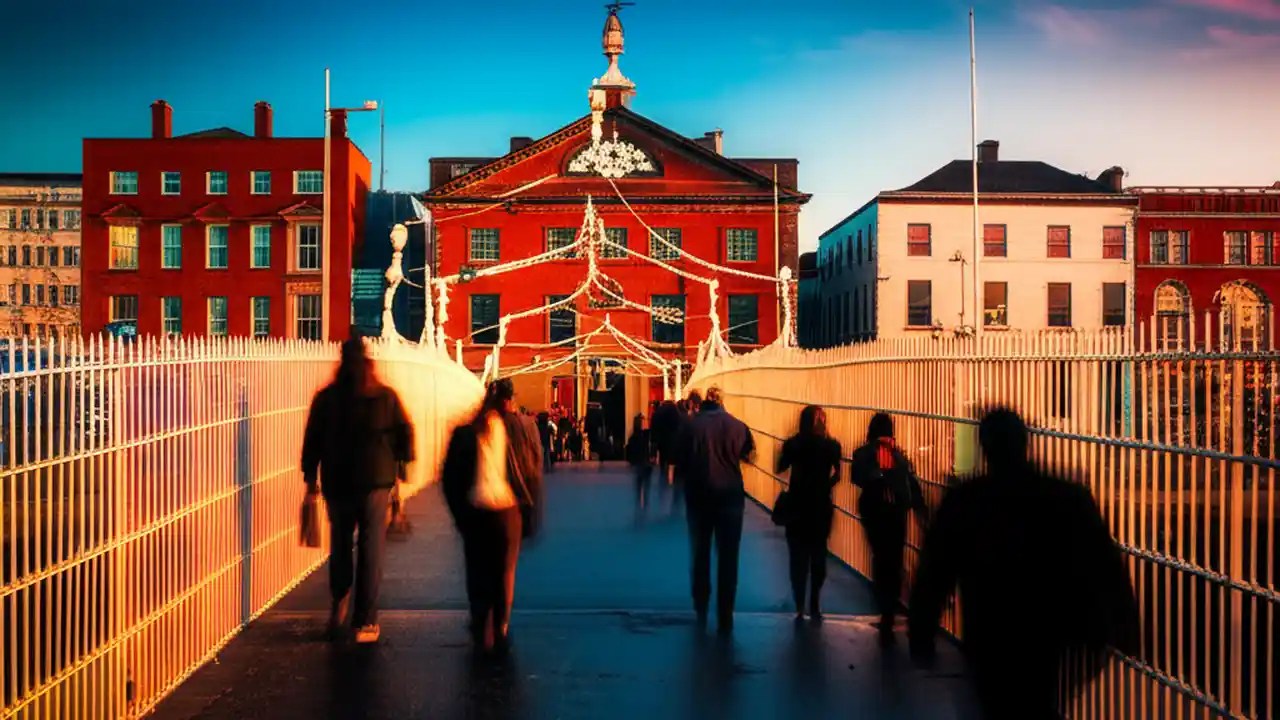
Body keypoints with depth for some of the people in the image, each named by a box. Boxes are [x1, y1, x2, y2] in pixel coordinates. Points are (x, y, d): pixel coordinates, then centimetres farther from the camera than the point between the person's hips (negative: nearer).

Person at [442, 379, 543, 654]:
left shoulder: (465, 431, 5)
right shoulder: (521, 428, 1)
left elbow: (449, 476, 6)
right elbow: (534, 474, 2)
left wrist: (459, 513, 14)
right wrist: (531, 517, 9)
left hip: (473, 510, 1)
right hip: (507, 508, -1)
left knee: (477, 571, 16)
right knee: (505, 573, 12)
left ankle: (482, 632, 18)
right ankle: (501, 632, 14)